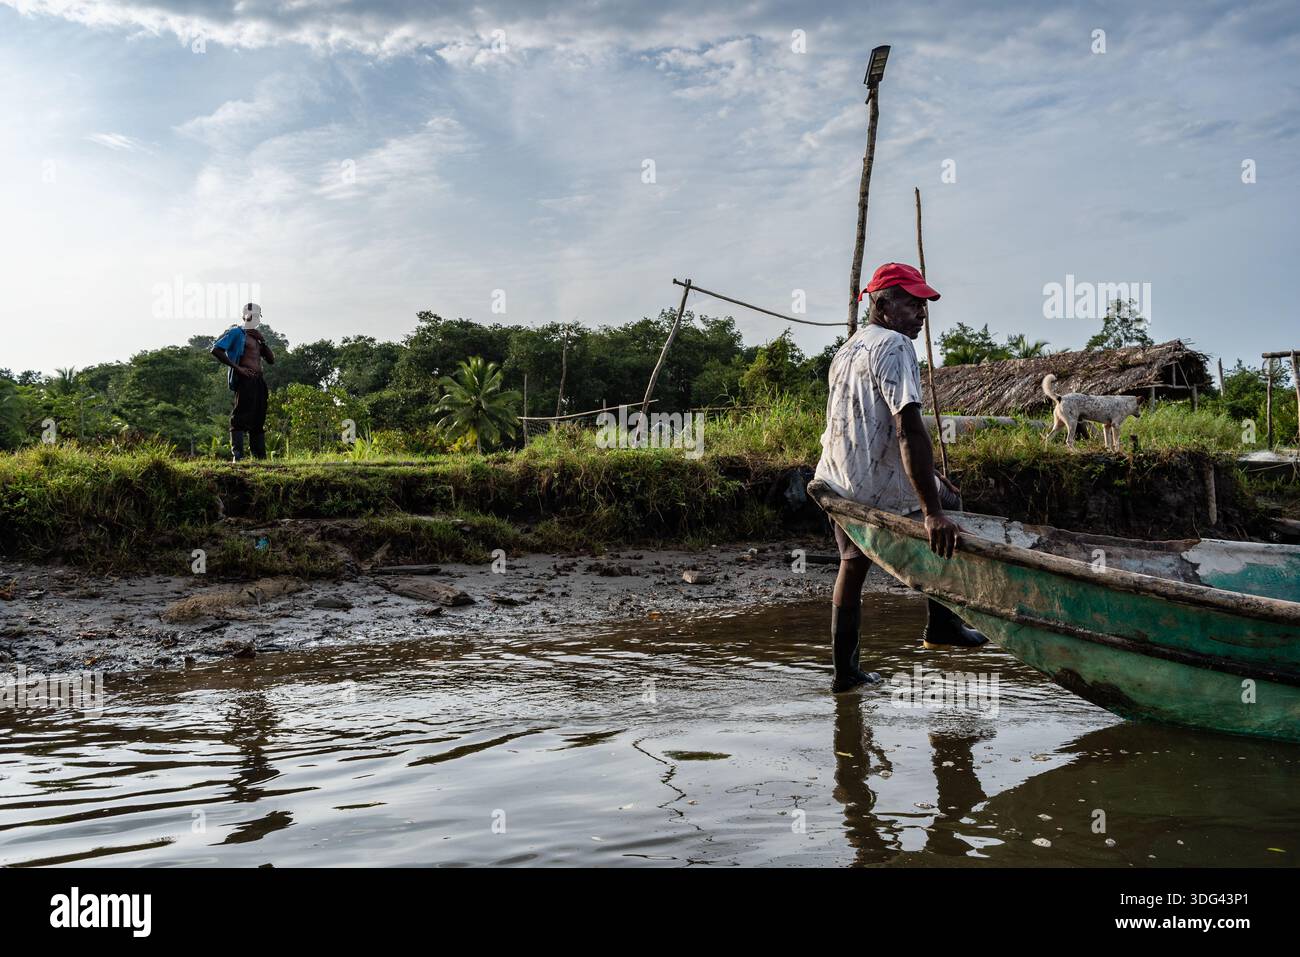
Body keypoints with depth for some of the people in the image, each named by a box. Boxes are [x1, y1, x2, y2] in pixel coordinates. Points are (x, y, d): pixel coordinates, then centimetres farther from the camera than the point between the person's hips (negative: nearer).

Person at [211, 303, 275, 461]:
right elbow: (216, 350, -10)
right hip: (245, 380, -8)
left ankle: (260, 457, 15)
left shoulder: (257, 337, 23)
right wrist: (237, 367, -15)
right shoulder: (236, 333, 0)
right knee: (241, 417, -13)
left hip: (258, 380, 8)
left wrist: (263, 341, 7)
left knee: (258, 420, 10)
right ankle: (238, 456, -17)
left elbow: (272, 360, 21)